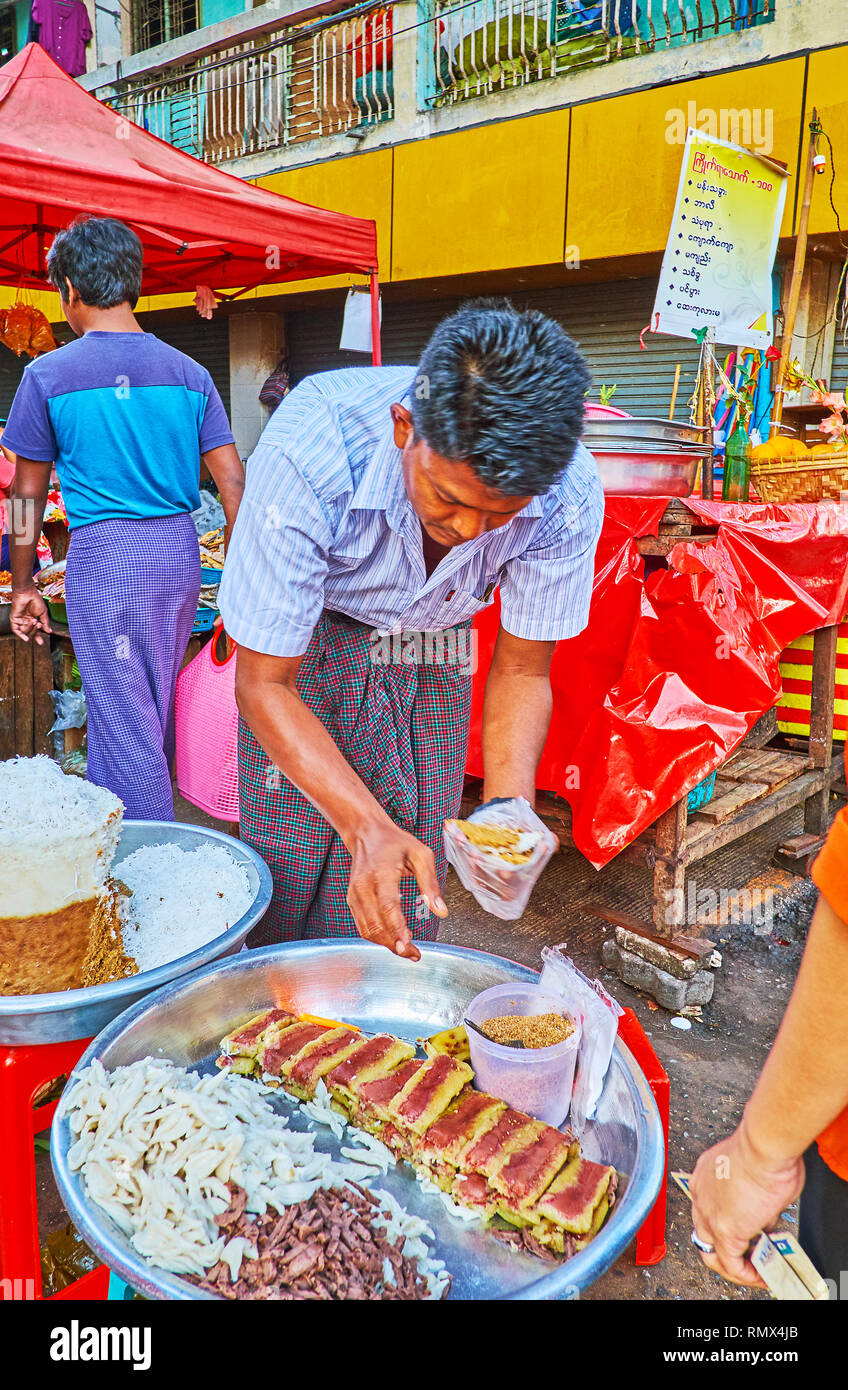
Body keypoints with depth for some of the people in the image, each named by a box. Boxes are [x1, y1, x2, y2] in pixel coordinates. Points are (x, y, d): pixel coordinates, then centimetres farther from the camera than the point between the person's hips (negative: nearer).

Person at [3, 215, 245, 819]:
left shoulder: (48, 375, -4)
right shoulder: (189, 373, 5)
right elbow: (234, 483, 1)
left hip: (104, 555, -5)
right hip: (181, 550, 5)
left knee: (125, 725, 3)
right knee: (158, 715, 19)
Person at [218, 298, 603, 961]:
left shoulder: (569, 493, -29)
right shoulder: (308, 451, -37)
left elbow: (520, 669, -14)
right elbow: (264, 681, -28)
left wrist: (509, 805, -32)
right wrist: (363, 826, -40)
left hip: (433, 660, 2)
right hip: (305, 652, -2)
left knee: (402, 910, 6)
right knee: (287, 898, 0)